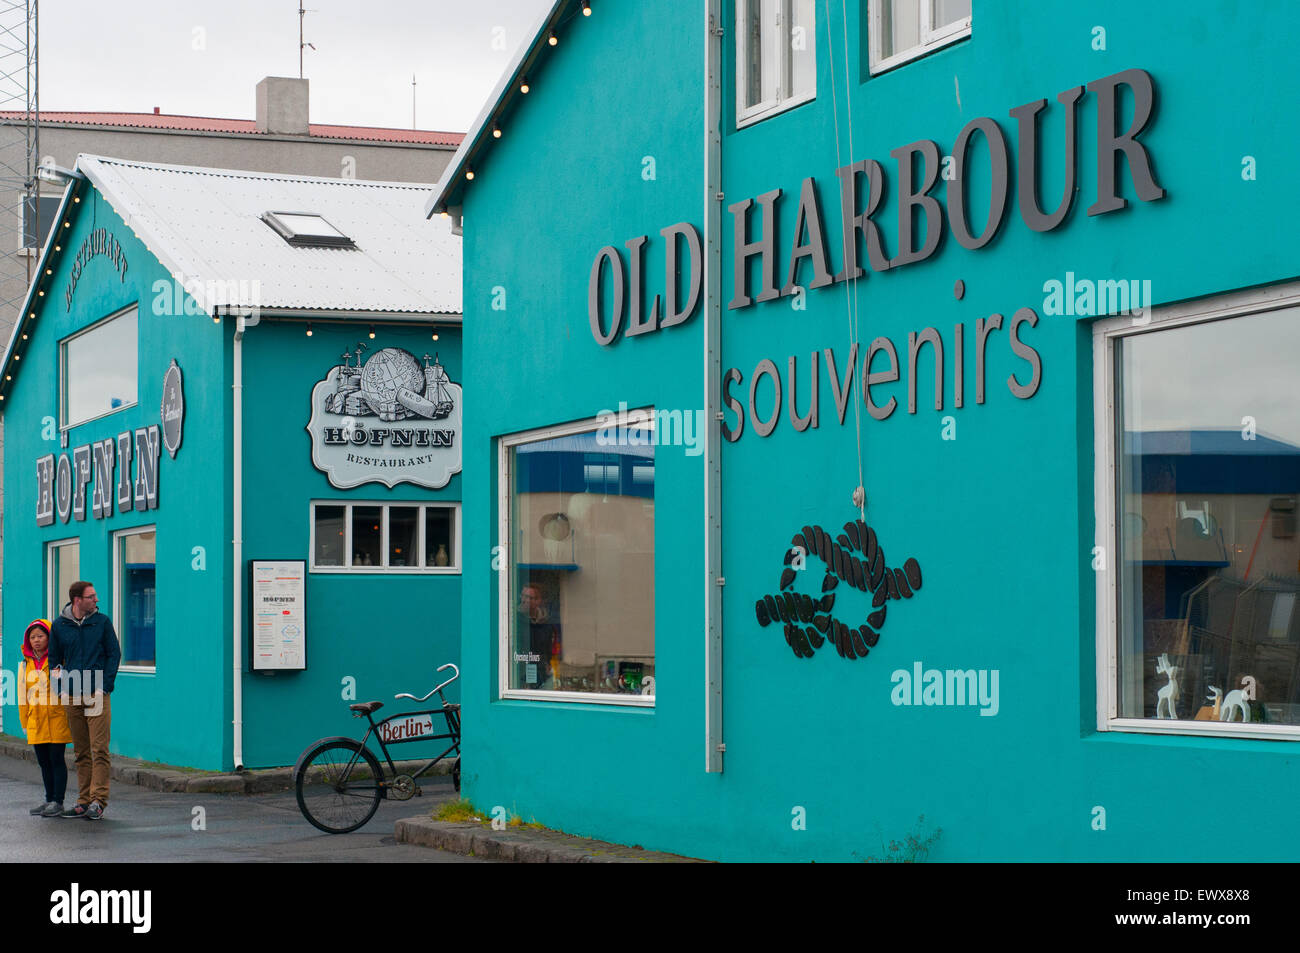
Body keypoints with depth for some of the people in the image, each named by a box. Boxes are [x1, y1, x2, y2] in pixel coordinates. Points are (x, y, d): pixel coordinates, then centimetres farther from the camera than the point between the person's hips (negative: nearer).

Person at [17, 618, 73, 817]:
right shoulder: (26, 664, 11)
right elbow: (23, 694, 15)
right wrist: (24, 722, 13)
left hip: (56, 720, -6)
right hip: (36, 722, 6)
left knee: (56, 759, -2)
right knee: (43, 762, 12)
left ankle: (58, 802, 2)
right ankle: (49, 799, 21)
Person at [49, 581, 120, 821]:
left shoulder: (102, 622, 4)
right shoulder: (59, 626, 8)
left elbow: (114, 654, 4)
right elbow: (54, 657, 17)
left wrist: (104, 687, -5)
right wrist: (57, 676, 0)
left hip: (97, 695, -2)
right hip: (71, 697, 2)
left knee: (99, 750, -8)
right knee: (81, 753, 7)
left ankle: (98, 801, -9)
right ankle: (84, 801, 11)